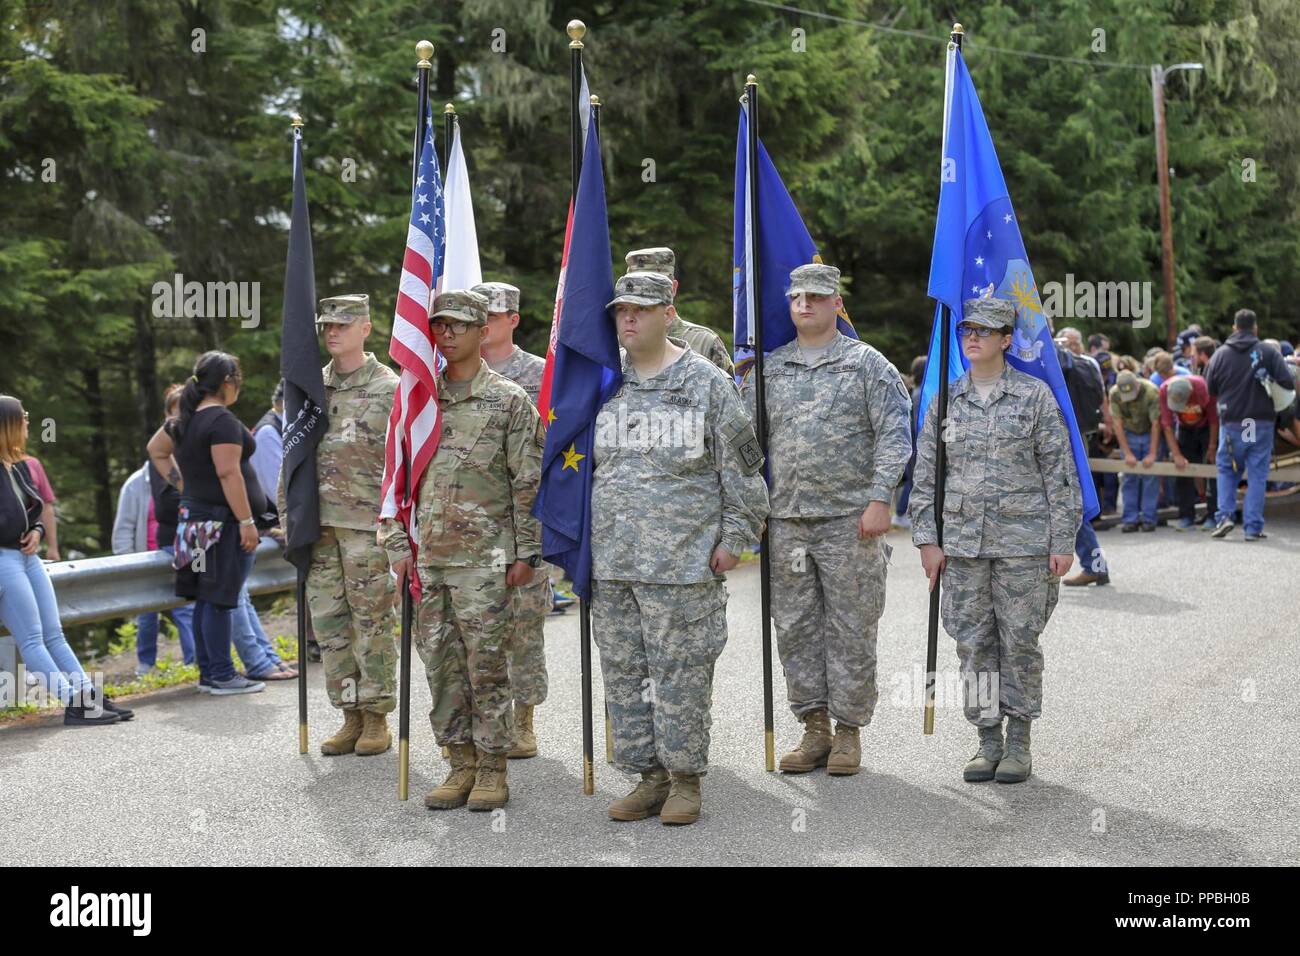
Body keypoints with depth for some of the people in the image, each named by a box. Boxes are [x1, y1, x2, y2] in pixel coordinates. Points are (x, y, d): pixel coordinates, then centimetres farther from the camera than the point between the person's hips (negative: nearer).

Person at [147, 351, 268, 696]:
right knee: (221, 599, -5)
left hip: (195, 518, 9)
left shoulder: (185, 419, 12)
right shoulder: (222, 420, -16)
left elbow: (155, 449, 26)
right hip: (224, 521, -9)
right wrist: (246, 521, -20)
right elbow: (228, 474, -22)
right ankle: (222, 676, -2)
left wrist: (181, 484, 20)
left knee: (206, 599, 12)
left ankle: (208, 673, 18)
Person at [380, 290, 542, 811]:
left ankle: (493, 768, 9)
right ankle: (461, 764, 17)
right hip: (428, 556, 5)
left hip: (484, 557, -5)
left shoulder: (509, 400, 0)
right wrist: (399, 544, 7)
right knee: (440, 664, 7)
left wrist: (527, 552, -6)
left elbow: (529, 483, -2)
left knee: (487, 665, -1)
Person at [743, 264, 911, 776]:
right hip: (786, 520, 4)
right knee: (796, 628, 6)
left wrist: (878, 499, -13)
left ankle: (849, 731, 10)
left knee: (851, 628, 0)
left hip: (849, 519, -4)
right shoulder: (769, 369, 13)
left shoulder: (867, 364, 2)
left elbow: (894, 435, -4)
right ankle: (814, 728, 16)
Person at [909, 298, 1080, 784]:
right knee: (973, 643, 5)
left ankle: (1019, 744, 13)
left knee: (1020, 642, 2)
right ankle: (988, 741, 16)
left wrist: (1062, 542, -5)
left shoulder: (1035, 395, -1)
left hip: (1023, 542, -3)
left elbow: (1059, 473, -1)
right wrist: (927, 539, 3)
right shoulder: (945, 399, 7)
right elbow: (925, 474, 9)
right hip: (963, 543, 3)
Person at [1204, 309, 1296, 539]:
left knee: (1227, 470, 16)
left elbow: (1210, 389, 5)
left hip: (1231, 423, 1)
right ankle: (1253, 527, 4)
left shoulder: (1221, 354, -1)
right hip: (1262, 423, -1)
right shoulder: (1268, 352, -6)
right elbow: (1288, 382, -12)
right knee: (1257, 475, 5)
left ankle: (1225, 515, 0)